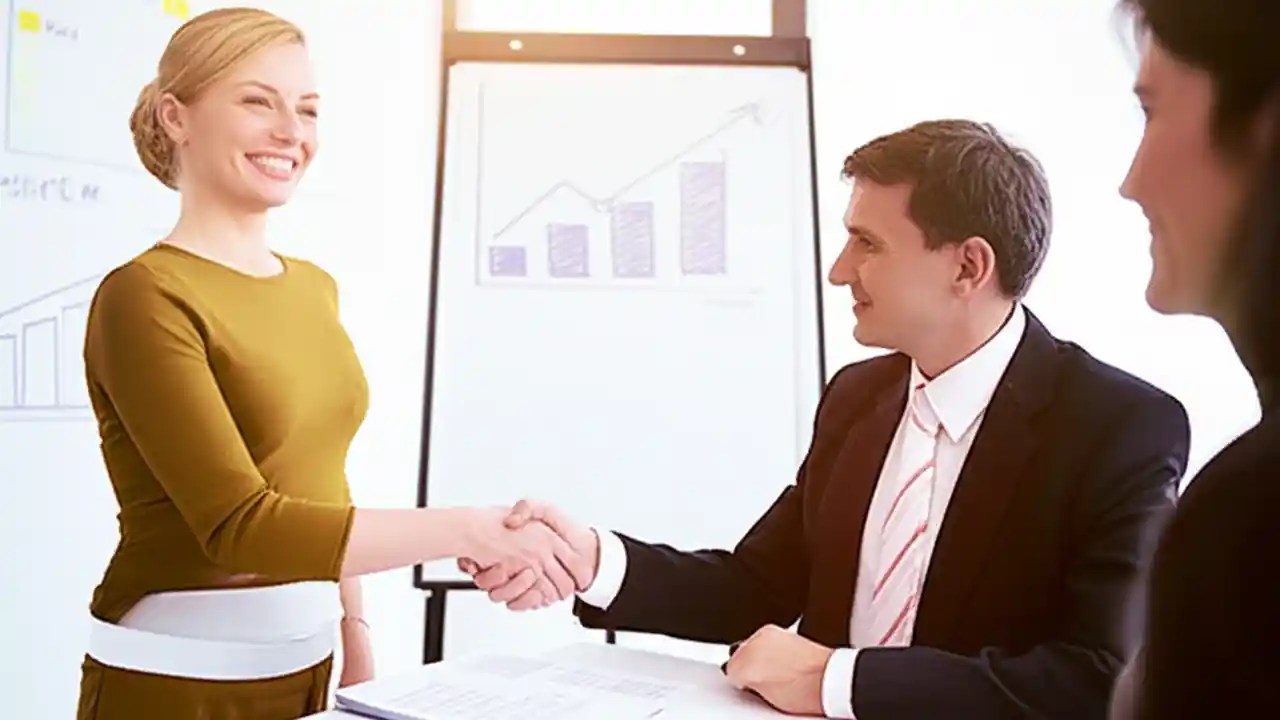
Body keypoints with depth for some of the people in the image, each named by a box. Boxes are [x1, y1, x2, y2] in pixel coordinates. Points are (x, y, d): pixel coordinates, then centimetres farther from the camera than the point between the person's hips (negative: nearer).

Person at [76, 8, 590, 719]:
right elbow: (239, 523, -23)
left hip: (303, 659, 6)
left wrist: (354, 632, 9)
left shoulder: (315, 288, 5)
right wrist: (470, 532, -27)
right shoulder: (145, 296, -16)